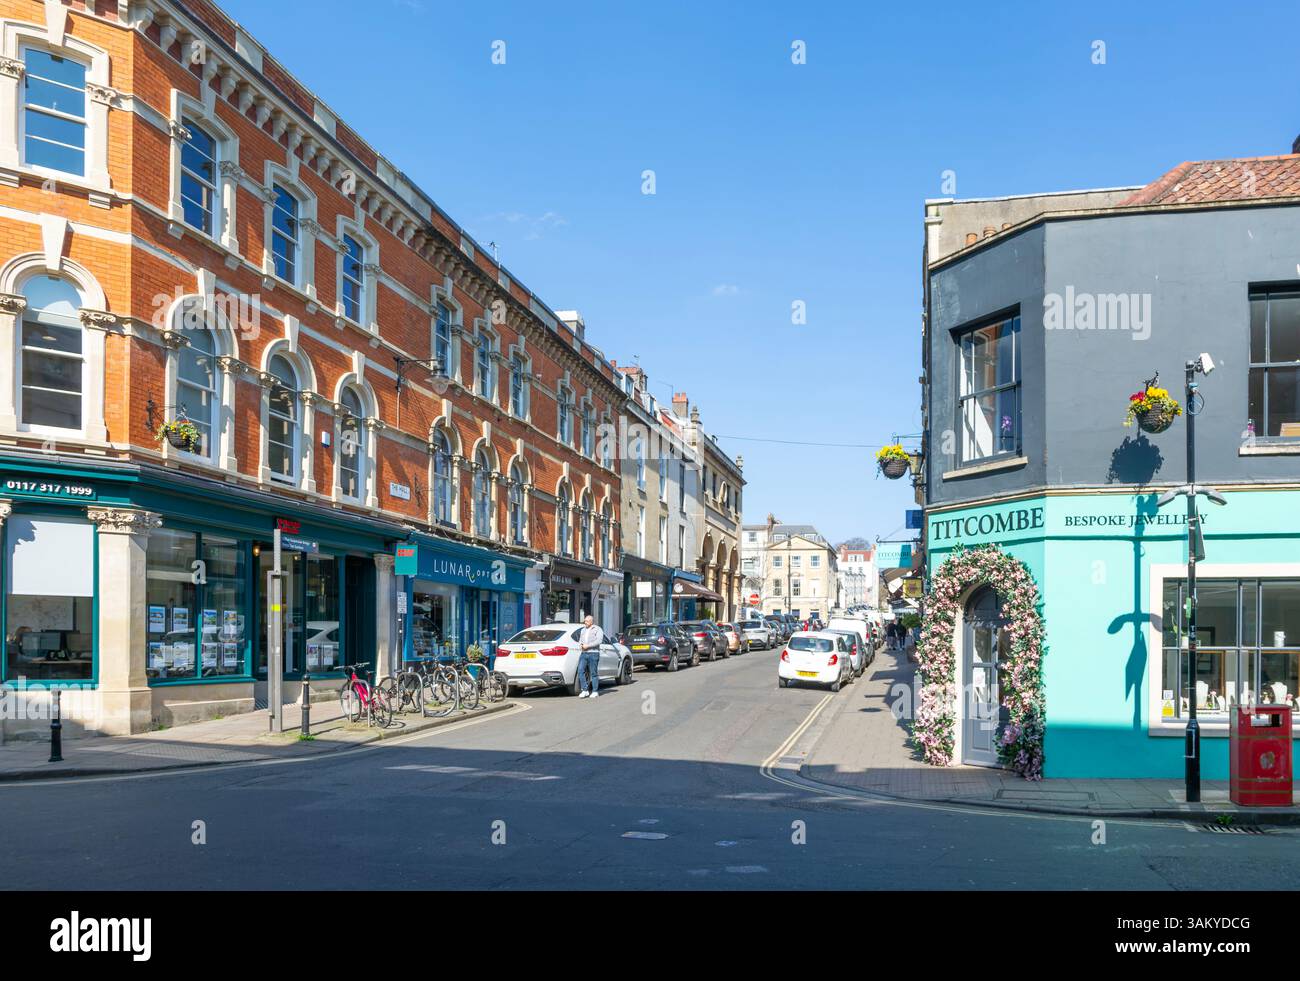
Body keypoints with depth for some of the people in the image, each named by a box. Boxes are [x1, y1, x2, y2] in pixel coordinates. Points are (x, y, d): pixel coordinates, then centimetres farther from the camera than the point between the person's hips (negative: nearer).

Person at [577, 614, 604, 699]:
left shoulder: (597, 629, -1)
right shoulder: (583, 630, 20)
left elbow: (599, 640, -13)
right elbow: (580, 640, 24)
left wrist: (588, 645, -17)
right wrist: (580, 644, -1)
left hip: (593, 653, -6)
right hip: (584, 654, 6)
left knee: (594, 673, -2)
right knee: (580, 671, -8)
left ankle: (595, 692, 6)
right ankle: (585, 690, -3)